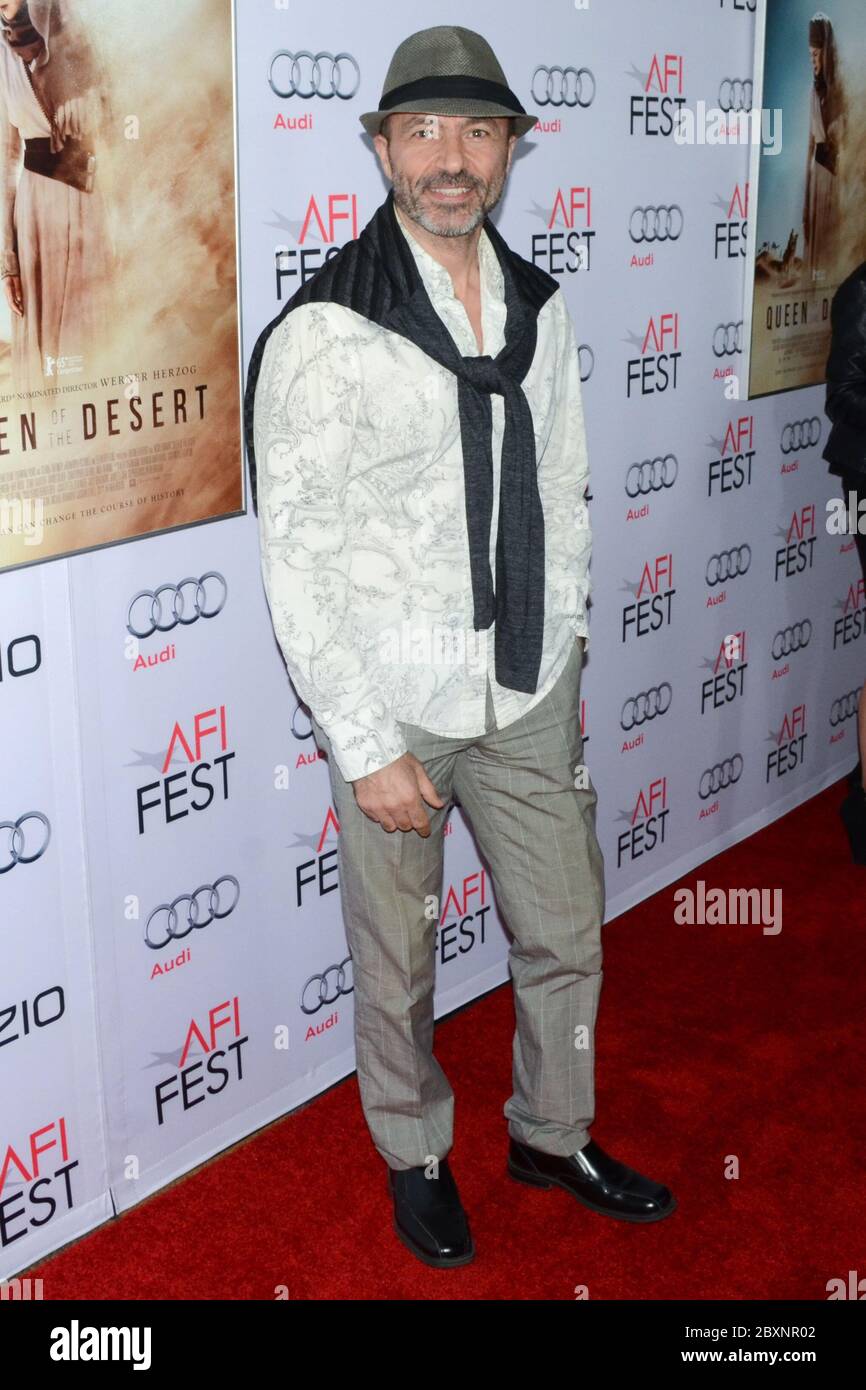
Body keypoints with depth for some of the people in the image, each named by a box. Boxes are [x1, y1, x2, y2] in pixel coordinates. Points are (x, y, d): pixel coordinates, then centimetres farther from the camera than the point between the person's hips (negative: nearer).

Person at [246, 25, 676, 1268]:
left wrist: (563, 649, 10)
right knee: (398, 966, 12)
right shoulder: (324, 331, -14)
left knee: (568, 937, 17)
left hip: (530, 698, 5)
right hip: (396, 706, -5)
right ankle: (416, 1156, 38)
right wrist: (364, 745, -15)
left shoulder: (540, 307, 4)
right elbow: (297, 557, -15)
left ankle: (553, 1135, 41)